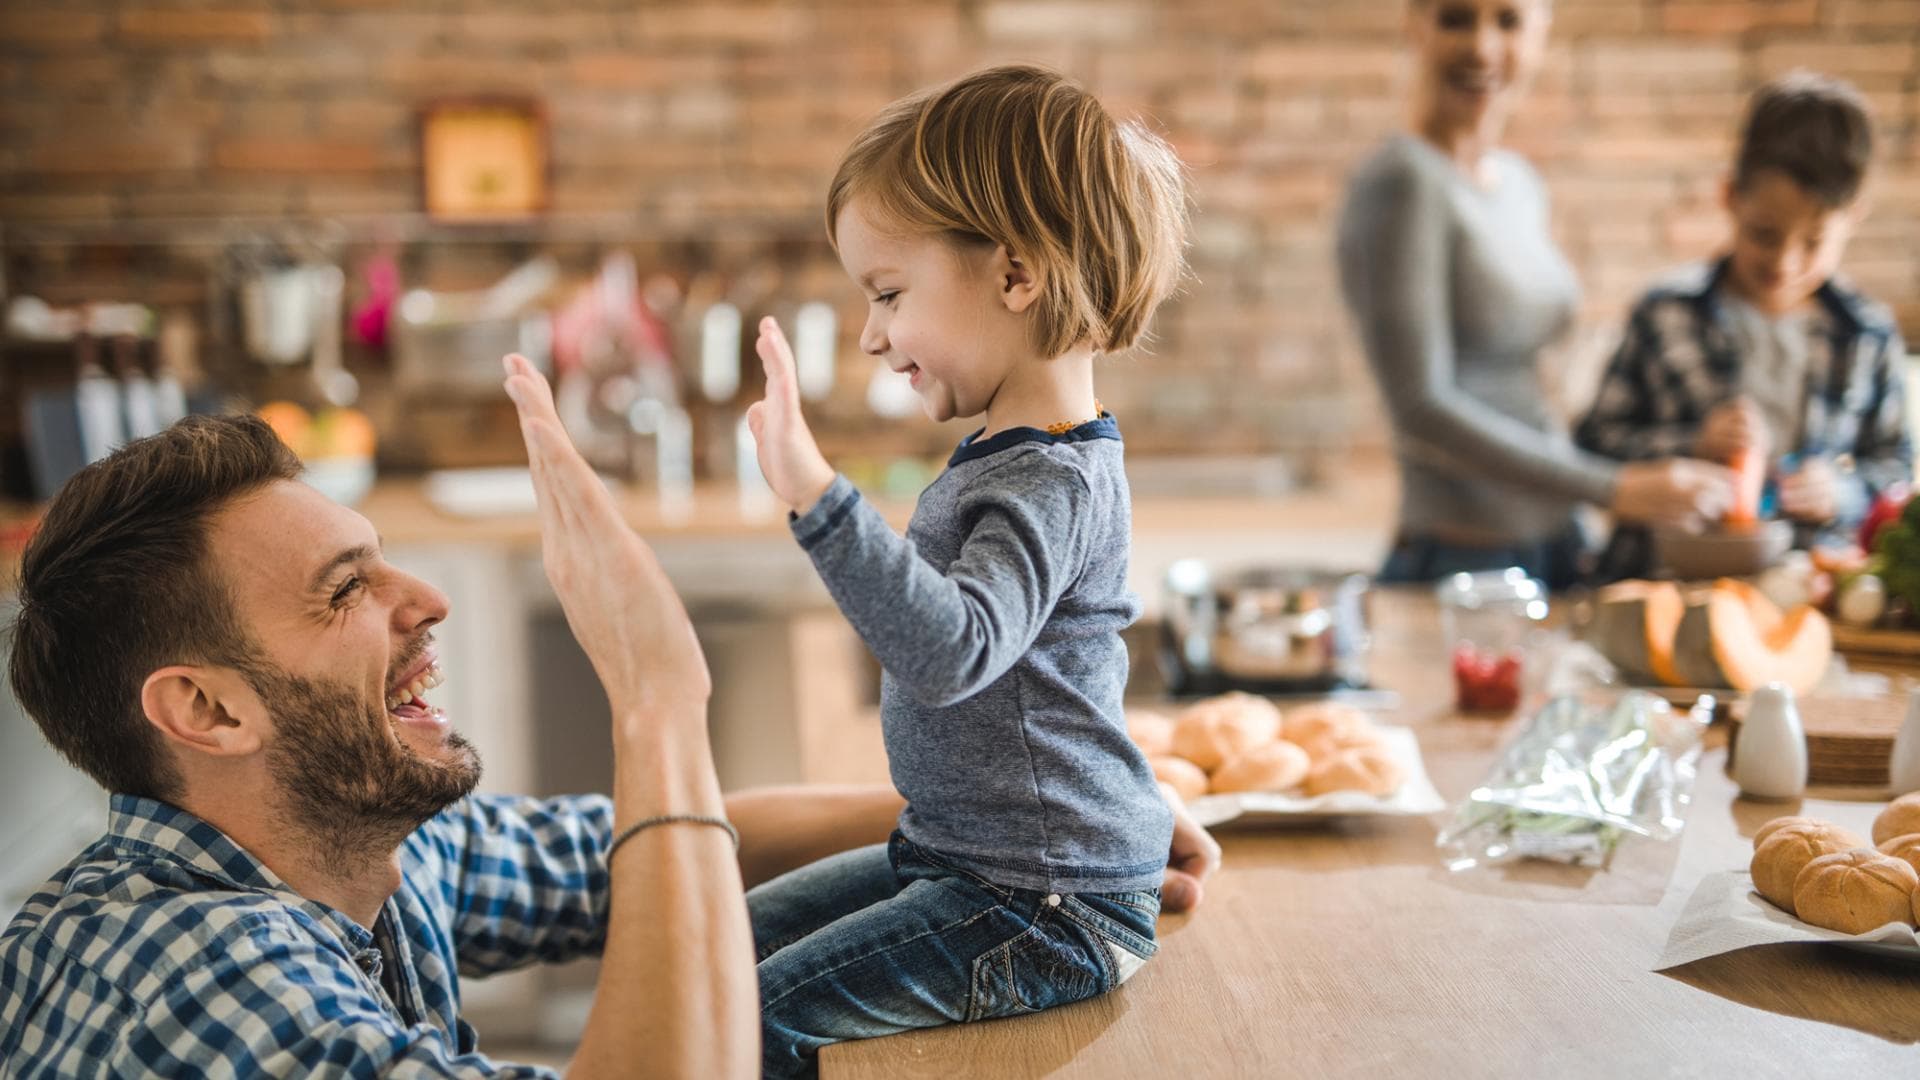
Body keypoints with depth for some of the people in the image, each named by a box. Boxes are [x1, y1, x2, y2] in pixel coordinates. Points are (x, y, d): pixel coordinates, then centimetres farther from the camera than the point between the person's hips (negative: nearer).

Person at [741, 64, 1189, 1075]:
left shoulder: (1054, 484, -24)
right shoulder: (1003, 457, 9)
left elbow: (949, 649, -41)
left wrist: (819, 497, -47)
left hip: (1046, 906, -11)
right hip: (962, 855, 11)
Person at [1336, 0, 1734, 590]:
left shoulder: (1521, 185, 12)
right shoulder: (1402, 183, -13)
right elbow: (1421, 406, -19)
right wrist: (1615, 490, -16)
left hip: (1554, 550, 8)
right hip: (1459, 559, -8)